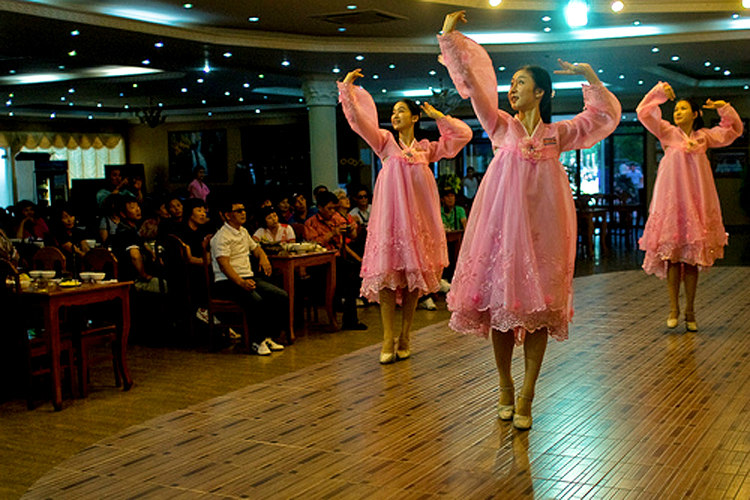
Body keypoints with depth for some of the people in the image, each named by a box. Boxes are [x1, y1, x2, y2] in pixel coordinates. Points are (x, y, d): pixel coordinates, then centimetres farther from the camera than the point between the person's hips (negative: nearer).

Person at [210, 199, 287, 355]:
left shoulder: (243, 232, 19)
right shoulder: (222, 236, -9)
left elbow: (255, 247, 37)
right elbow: (224, 265, -20)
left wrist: (263, 257, 12)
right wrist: (241, 282, -34)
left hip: (249, 278, 8)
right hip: (227, 282, -8)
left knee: (282, 297, -11)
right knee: (257, 301, -35)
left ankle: (267, 336, -3)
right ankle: (256, 341, -18)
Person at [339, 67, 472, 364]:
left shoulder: (426, 148, 15)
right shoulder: (386, 142, 11)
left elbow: (463, 135, 18)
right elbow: (358, 119, 1)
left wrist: (438, 116, 17)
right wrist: (347, 88, 0)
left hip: (418, 212, 2)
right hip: (391, 210, -2)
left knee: (416, 274, 1)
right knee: (387, 272, -9)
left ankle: (404, 338, 8)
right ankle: (388, 340, -7)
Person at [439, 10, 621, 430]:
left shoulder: (557, 134, 11)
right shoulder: (501, 126, 9)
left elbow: (606, 115, 20)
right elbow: (472, 83, 4)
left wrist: (591, 78, 11)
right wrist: (449, 37, 1)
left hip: (541, 227, 0)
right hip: (501, 223, 0)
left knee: (539, 308, -1)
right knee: (499, 304, 2)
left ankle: (526, 398, 6)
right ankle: (505, 388, 18)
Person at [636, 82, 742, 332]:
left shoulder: (704, 136, 14)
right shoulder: (667, 132, 8)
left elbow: (734, 131, 23)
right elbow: (644, 113, 1)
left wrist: (725, 109, 10)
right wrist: (659, 93, -5)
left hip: (697, 200, 2)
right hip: (671, 199, -2)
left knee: (693, 257, 3)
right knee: (671, 255, -5)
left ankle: (690, 311, 9)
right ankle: (673, 308, 1)